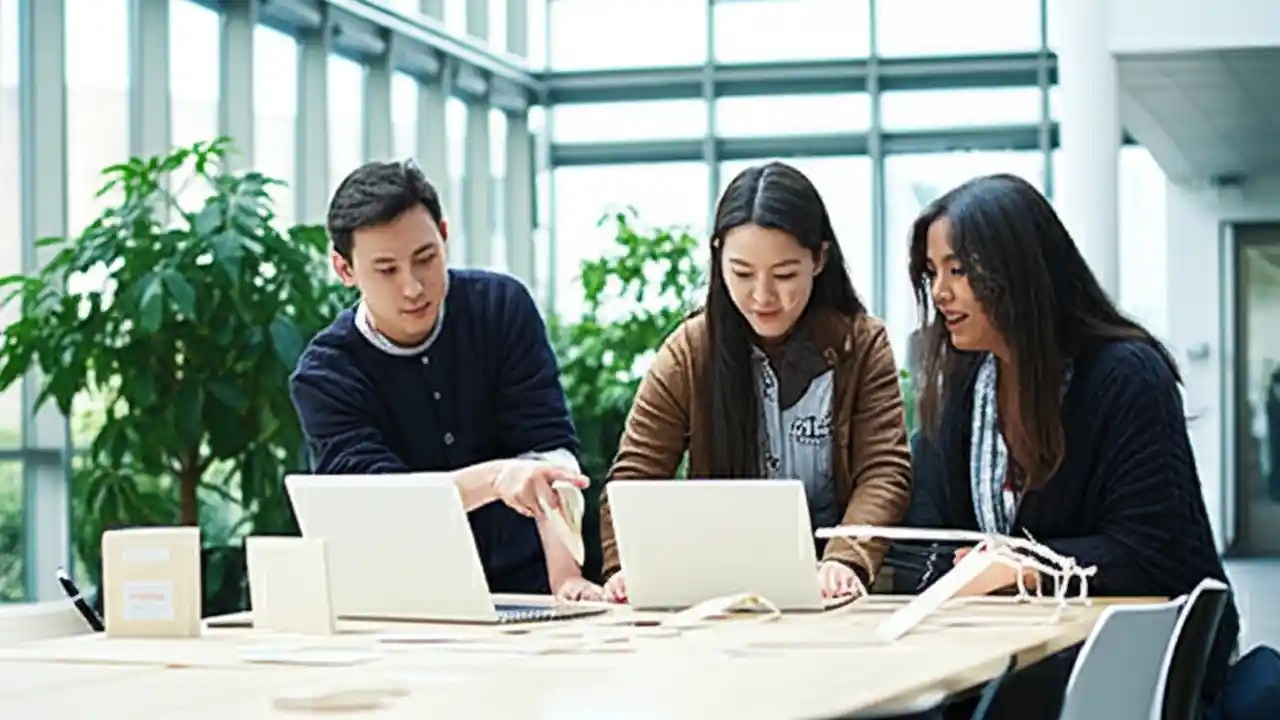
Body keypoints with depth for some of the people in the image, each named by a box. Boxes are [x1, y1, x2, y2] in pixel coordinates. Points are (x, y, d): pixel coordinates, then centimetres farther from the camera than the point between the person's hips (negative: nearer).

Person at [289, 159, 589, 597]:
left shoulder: (501, 306, -2)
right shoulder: (323, 377, -7)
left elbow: (551, 450, -10)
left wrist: (566, 582, -24)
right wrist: (497, 475, -36)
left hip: (523, 587, 0)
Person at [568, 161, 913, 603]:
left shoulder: (861, 345, -1)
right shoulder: (690, 351, 1)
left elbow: (884, 472, -8)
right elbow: (635, 475, -3)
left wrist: (846, 561, -28)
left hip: (829, 598, -1)